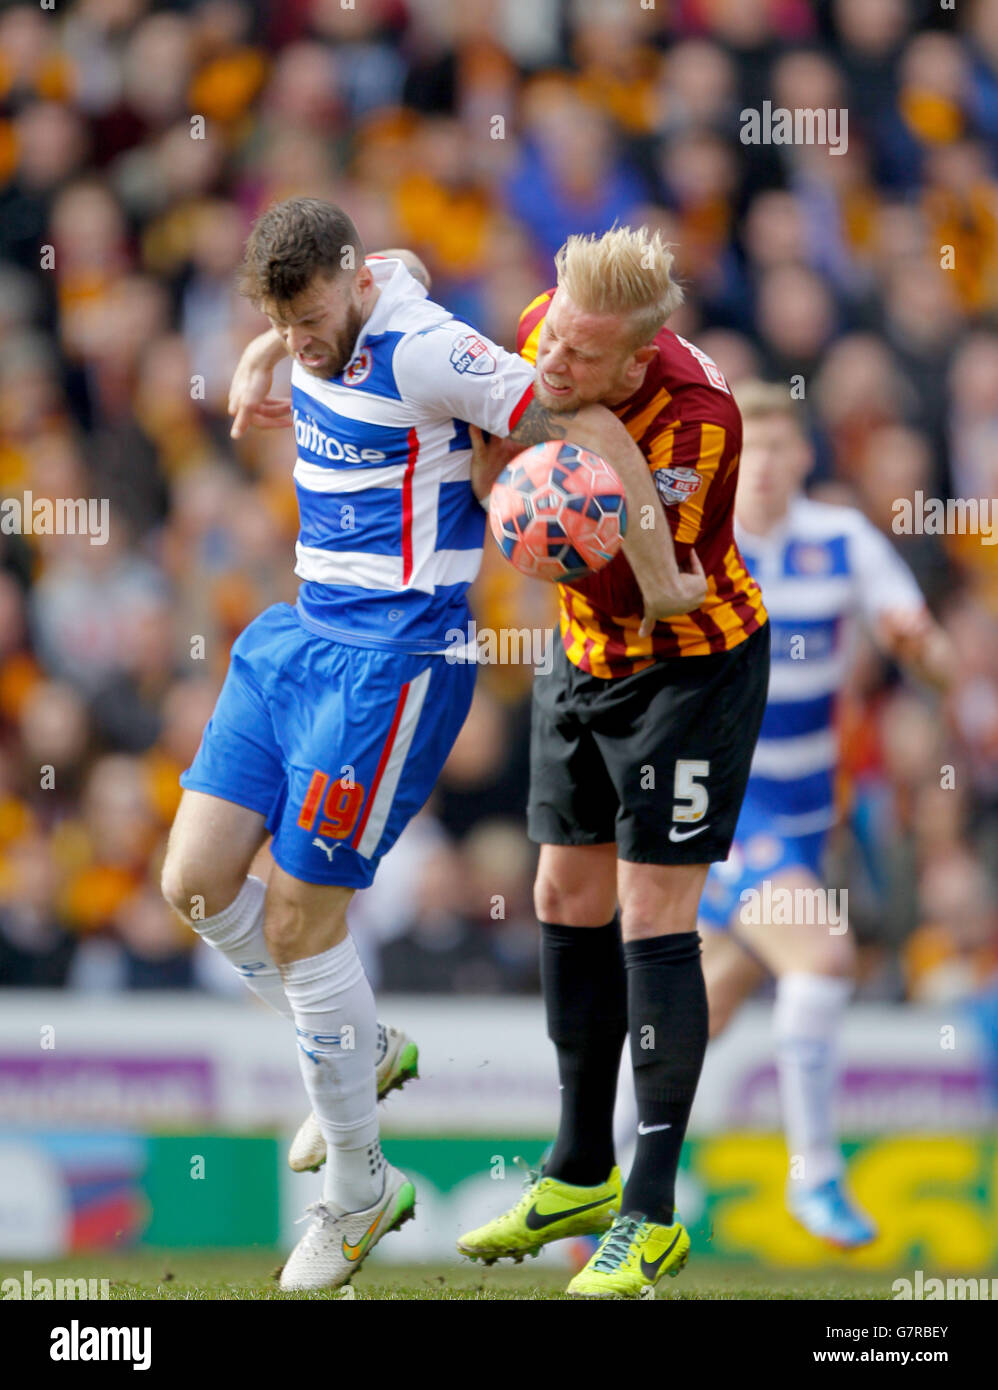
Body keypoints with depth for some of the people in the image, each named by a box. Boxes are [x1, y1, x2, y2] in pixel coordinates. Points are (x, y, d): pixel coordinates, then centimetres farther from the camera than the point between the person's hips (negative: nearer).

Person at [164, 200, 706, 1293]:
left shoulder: (422, 353, -19)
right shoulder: (328, 328, 5)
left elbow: (592, 429, -22)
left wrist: (657, 579, -16)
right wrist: (260, 365, 15)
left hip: (391, 660, -8)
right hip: (298, 632, 8)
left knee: (298, 917, -7)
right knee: (196, 883, 3)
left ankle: (358, 1190, 10)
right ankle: (356, 1056, 27)